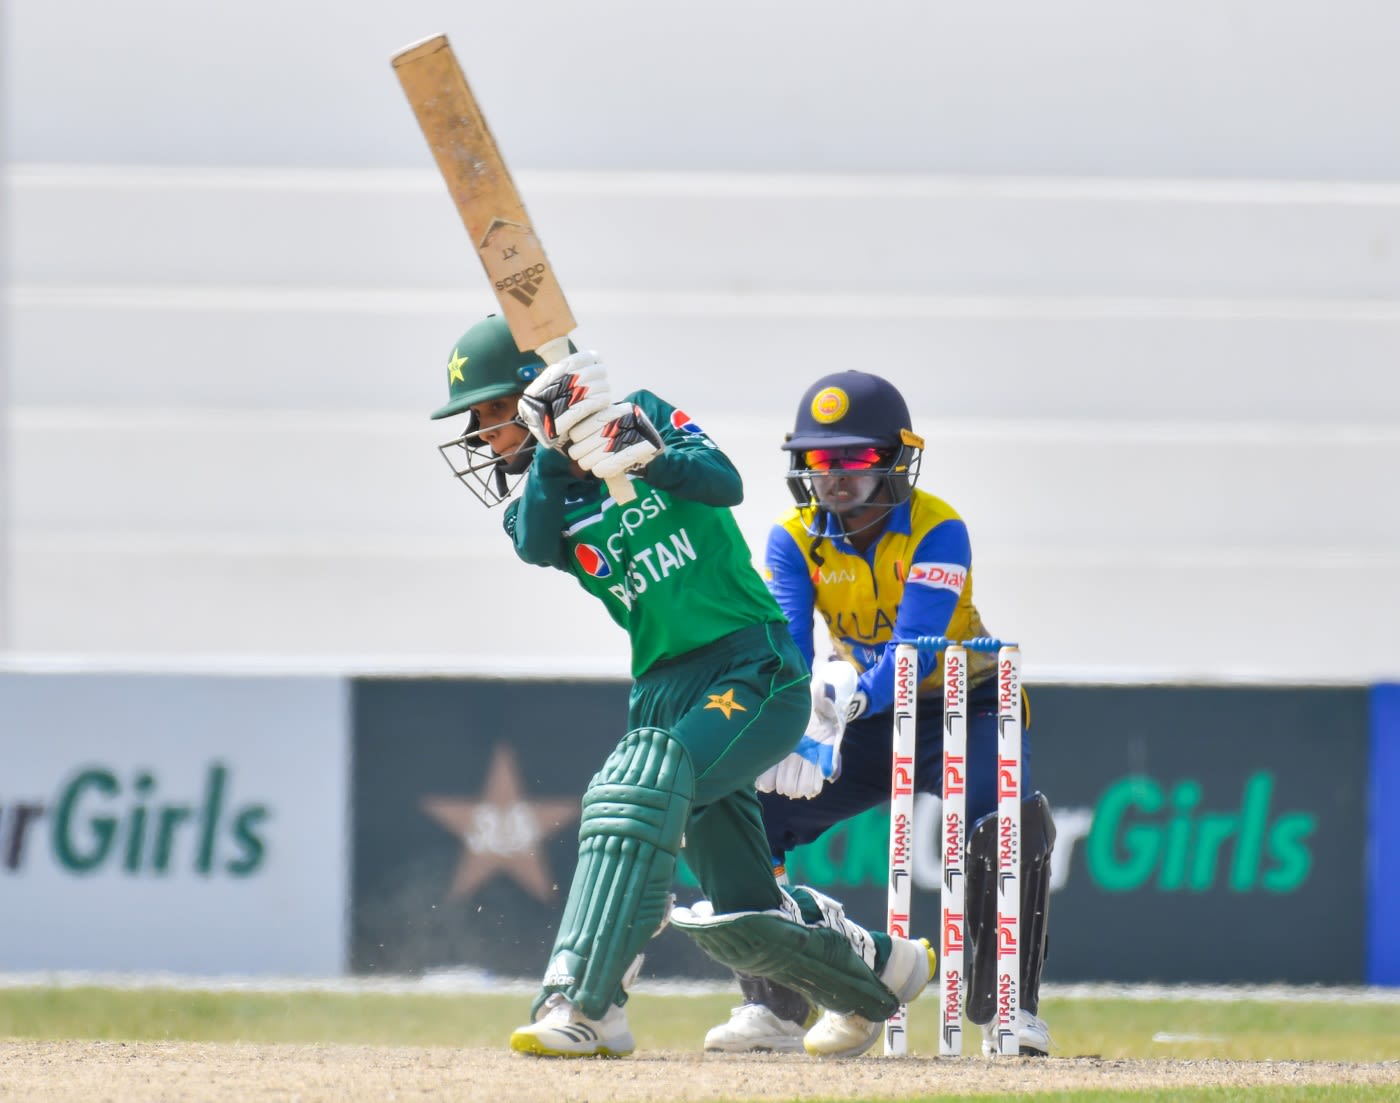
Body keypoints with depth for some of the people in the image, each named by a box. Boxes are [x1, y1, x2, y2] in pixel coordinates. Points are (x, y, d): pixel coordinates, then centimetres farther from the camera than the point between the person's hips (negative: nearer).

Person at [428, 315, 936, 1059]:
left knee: (640, 784, -30)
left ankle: (582, 1004, -36)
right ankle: (881, 970, 35)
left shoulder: (643, 418, 1)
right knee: (740, 919, 8)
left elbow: (723, 483, -16)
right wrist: (553, 445, -26)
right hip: (665, 688, 6)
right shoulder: (536, 491, 9)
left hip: (756, 670, -6)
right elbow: (535, 545, -14)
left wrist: (643, 457, -33)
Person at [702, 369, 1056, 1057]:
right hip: (865, 720, 4)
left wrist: (852, 700, -54)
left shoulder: (937, 531, -22)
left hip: (961, 709, -4)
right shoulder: (794, 541, -10)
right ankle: (774, 1009, -1)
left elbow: (916, 646, -35)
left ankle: (1006, 1009, -19)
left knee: (1011, 824, -31)